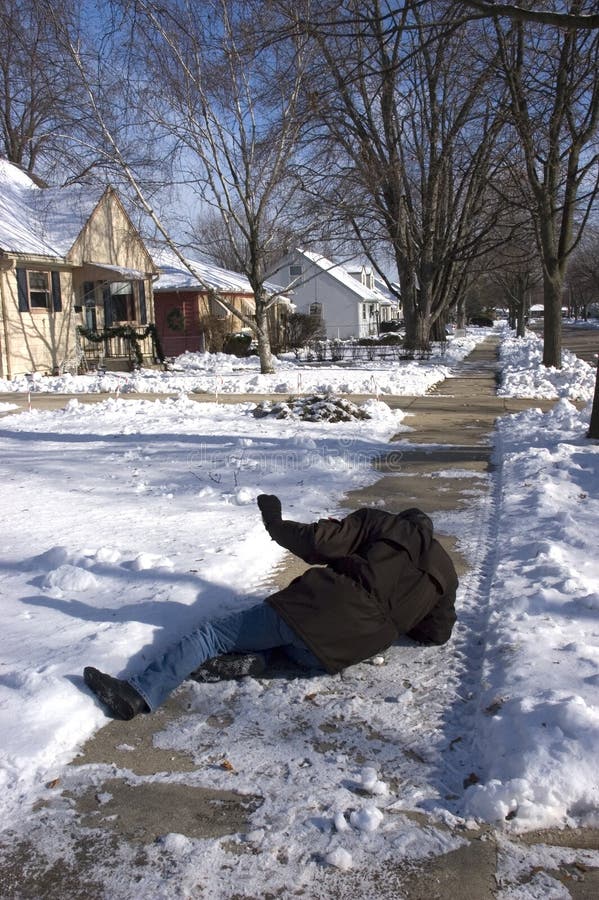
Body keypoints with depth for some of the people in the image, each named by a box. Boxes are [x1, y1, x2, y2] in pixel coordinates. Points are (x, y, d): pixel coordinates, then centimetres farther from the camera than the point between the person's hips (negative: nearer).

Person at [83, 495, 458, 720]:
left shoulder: (381, 523, 12)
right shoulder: (445, 573, 23)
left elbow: (319, 543, -2)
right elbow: (437, 634, 26)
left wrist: (277, 524, 12)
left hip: (315, 608, -4)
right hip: (339, 653, 4)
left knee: (211, 635, 5)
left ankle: (140, 693, -6)